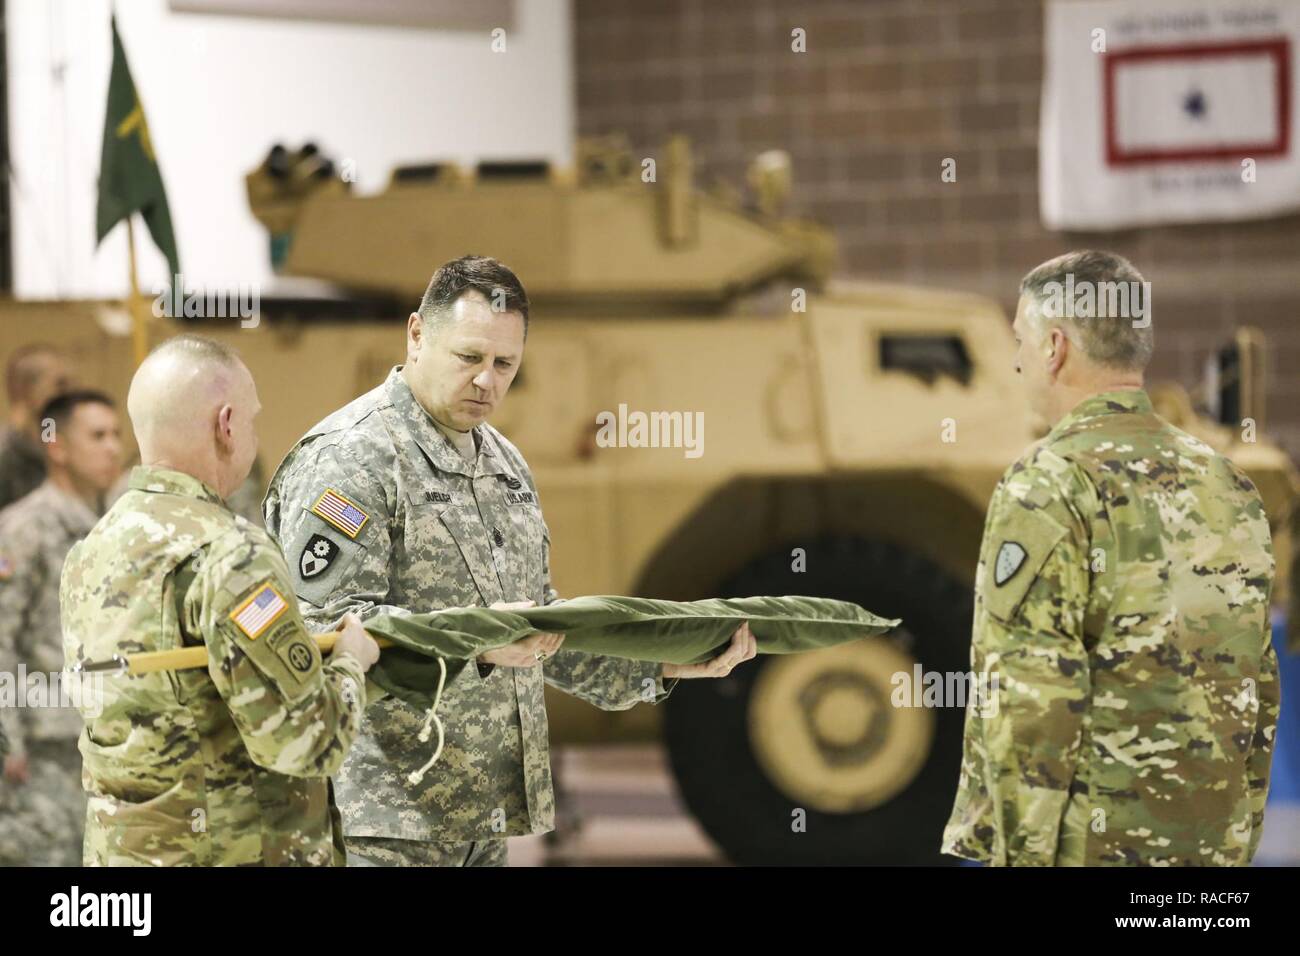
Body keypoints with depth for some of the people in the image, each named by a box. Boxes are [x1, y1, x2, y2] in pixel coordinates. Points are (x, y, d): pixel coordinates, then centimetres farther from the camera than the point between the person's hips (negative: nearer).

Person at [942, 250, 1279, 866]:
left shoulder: (1050, 487, -12)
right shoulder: (1228, 485, 10)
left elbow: (1029, 698, -17)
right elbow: (1259, 683, 14)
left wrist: (1021, 851, -13)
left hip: (1087, 841, -7)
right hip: (1213, 845, 7)